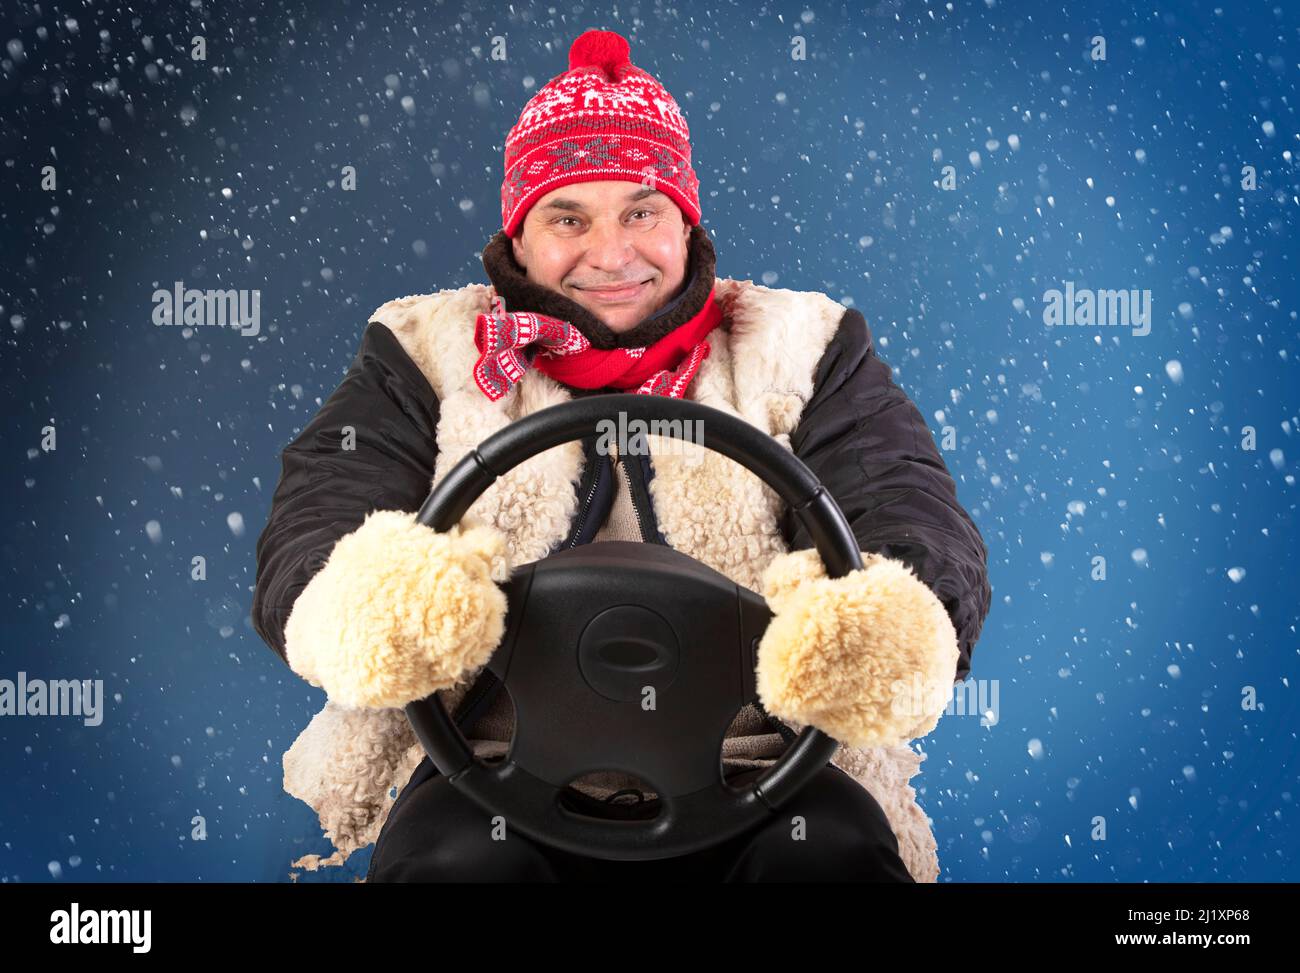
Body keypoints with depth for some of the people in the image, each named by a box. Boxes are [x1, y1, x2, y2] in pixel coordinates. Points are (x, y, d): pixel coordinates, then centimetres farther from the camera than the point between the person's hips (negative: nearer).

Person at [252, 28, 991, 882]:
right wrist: (362, 604, -27)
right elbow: (308, 531, 0)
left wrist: (888, 623, -27)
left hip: (750, 781, 1)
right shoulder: (427, 356, 12)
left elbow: (916, 510, 0)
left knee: (836, 845, -29)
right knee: (454, 857, -31)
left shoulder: (804, 350, 12)